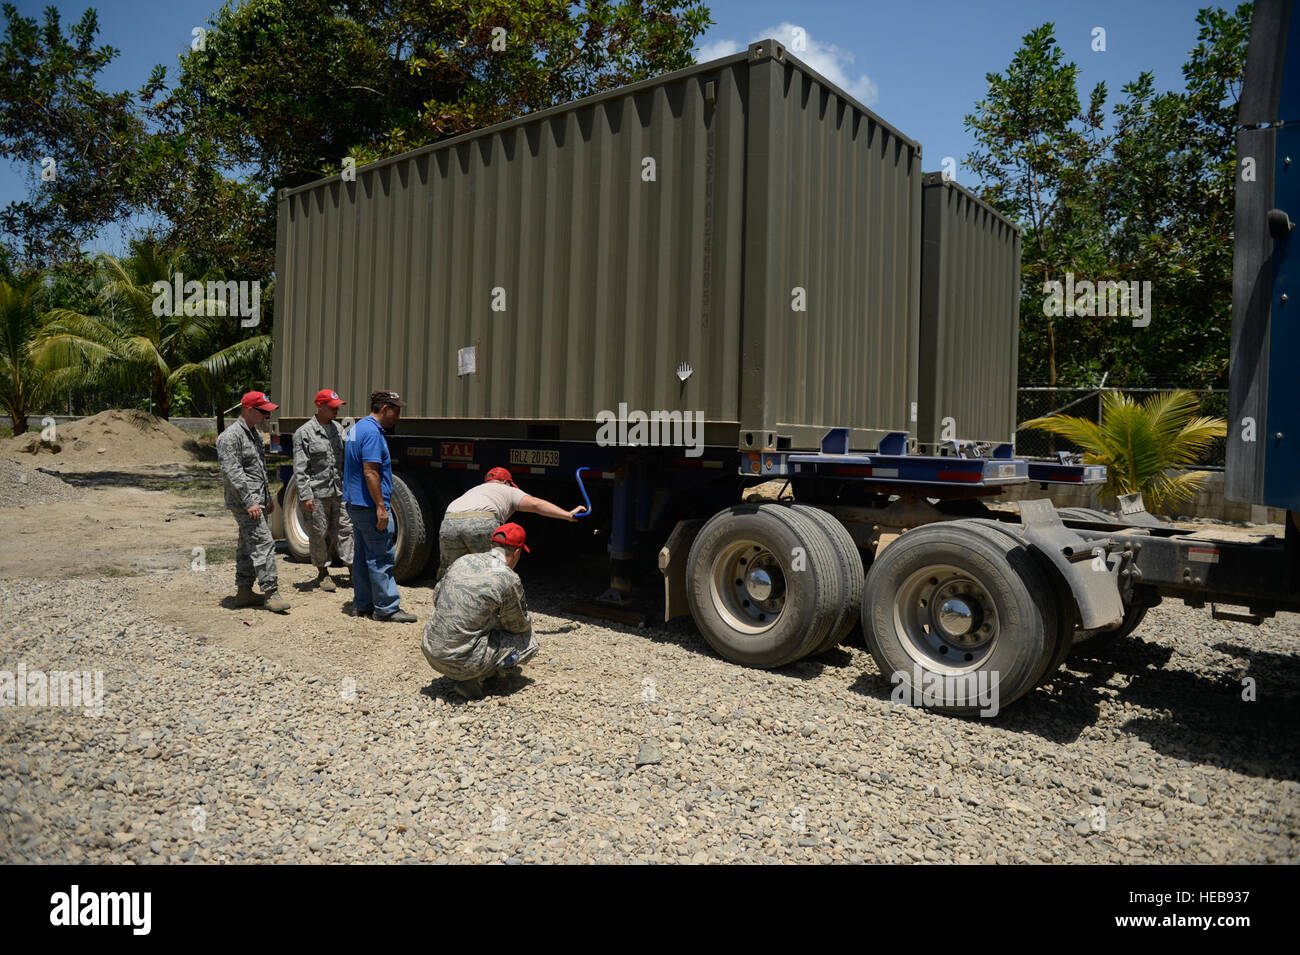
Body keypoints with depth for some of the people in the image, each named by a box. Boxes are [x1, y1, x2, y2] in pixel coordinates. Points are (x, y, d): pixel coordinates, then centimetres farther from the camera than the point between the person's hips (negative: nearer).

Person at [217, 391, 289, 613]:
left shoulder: (253, 433, 17)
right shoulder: (231, 436, -14)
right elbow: (232, 473, -21)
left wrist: (268, 498, 25)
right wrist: (249, 502, -24)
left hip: (256, 501, 10)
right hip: (245, 502, -10)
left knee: (248, 546, 14)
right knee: (263, 543, -12)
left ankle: (244, 591, 21)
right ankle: (271, 592, -10)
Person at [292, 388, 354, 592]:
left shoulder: (338, 429, 11)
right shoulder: (304, 433, -7)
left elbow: (346, 460, 16)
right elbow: (300, 468, -9)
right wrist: (305, 495, -14)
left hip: (339, 490, 5)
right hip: (318, 492, -5)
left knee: (344, 529, 3)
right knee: (319, 533, 5)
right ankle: (322, 572, 17)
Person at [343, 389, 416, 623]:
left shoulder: (357, 428, 17)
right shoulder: (372, 432, -16)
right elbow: (370, 472, -22)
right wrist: (381, 507, -22)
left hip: (355, 504, 11)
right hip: (370, 506, -11)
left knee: (362, 556, 14)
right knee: (381, 558, -5)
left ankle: (363, 604, 20)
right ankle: (387, 608, -1)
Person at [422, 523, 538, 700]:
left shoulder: (463, 560, 6)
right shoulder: (509, 579, -12)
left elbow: (436, 597, 20)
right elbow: (518, 626, 3)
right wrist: (529, 620, 27)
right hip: (461, 661, -7)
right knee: (528, 643, 9)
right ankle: (473, 679, -2)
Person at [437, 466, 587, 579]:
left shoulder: (474, 490, 41)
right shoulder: (508, 491, 26)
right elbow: (535, 504, 8)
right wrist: (568, 515, 3)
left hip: (449, 522, 5)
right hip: (481, 523, -5)